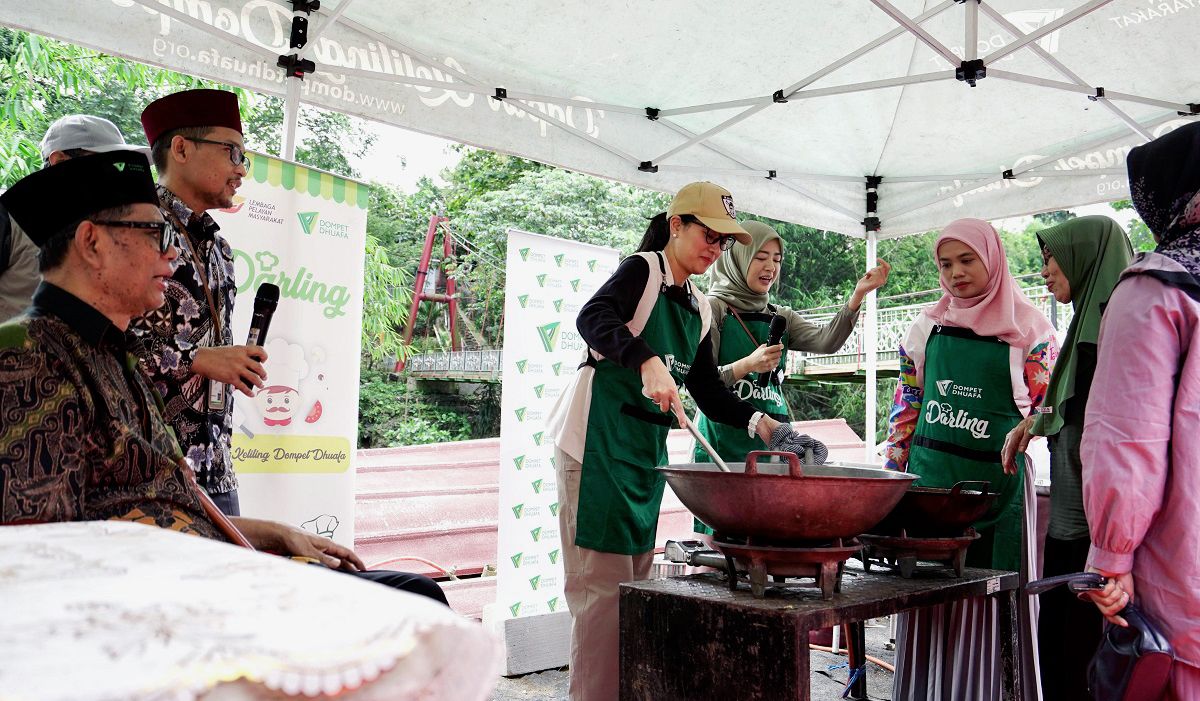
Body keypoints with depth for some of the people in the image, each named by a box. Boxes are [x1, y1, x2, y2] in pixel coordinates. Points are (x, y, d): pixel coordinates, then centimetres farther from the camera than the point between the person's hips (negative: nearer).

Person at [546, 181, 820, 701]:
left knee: (637, 581, 13)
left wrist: (763, 425, -1)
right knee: (602, 585, -8)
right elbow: (593, 317, -26)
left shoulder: (698, 310, 16)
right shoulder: (643, 270, -6)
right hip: (596, 442, -8)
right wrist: (648, 361, -42)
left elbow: (709, 392, 14)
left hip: (646, 451, 9)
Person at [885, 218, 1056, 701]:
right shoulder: (928, 326, 9)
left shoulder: (1027, 328, 0)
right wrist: (892, 470, 9)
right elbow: (906, 403, 13)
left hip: (996, 480, -3)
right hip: (928, 477, 3)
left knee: (990, 598, 2)